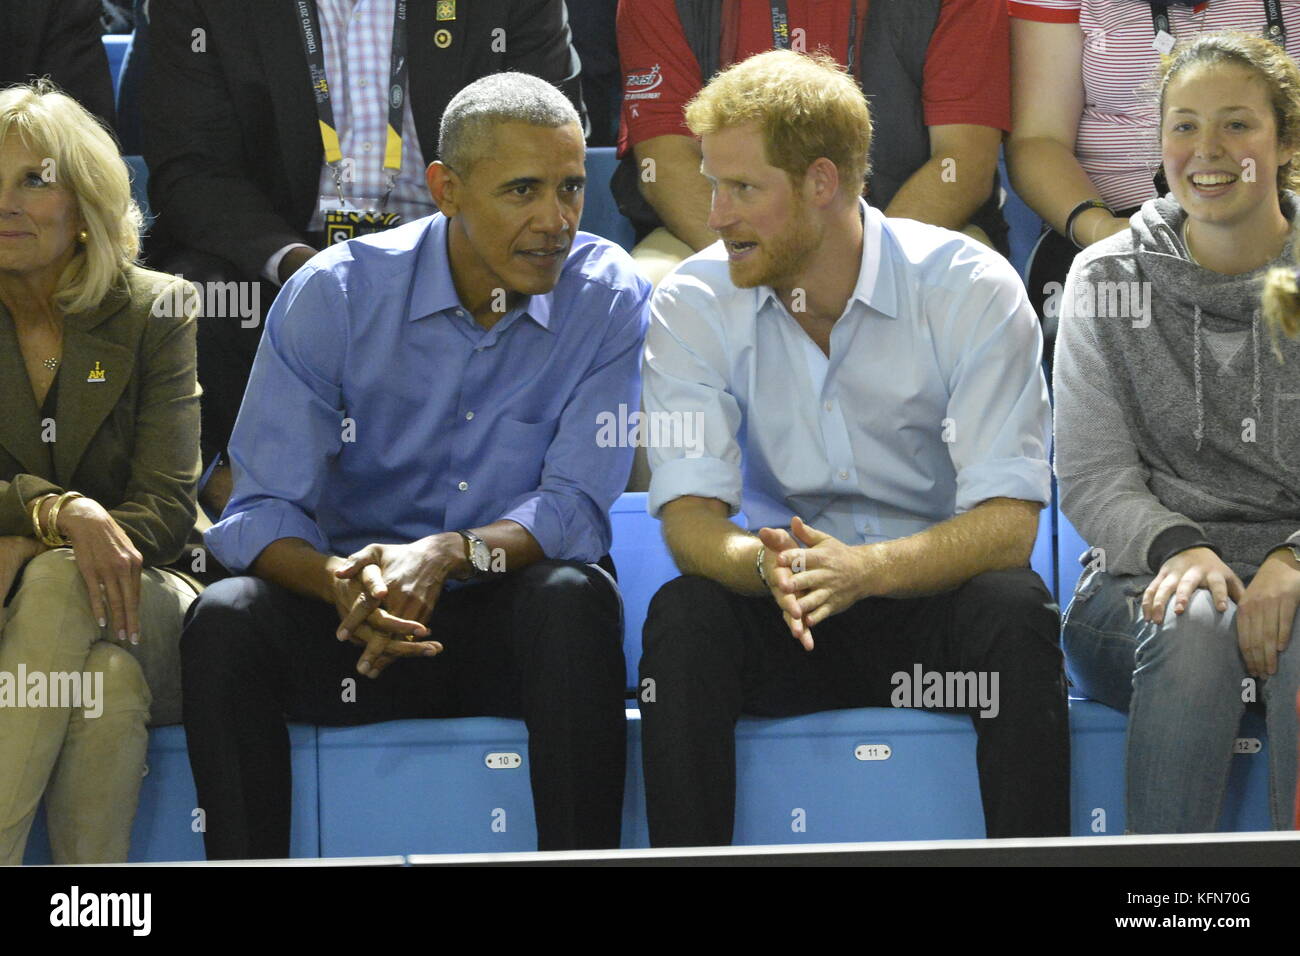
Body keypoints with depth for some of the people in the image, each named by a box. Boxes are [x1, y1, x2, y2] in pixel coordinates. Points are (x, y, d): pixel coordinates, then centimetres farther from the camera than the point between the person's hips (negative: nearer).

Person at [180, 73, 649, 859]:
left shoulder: (611, 299, -6)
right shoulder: (333, 293, -6)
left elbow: (574, 509, -12)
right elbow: (257, 516, -10)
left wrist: (449, 554, -33)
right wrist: (342, 583, -34)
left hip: (515, 624, -1)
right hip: (360, 618, 1)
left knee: (575, 597, -34)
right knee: (225, 620, -27)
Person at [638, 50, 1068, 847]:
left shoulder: (970, 288, -11)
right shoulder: (694, 305, -4)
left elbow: (1009, 524, -19)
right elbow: (689, 516, -12)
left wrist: (866, 568, -38)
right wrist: (765, 564, -37)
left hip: (935, 597, -1)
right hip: (784, 614, 2)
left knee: (1013, 608, -33)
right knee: (683, 614, -29)